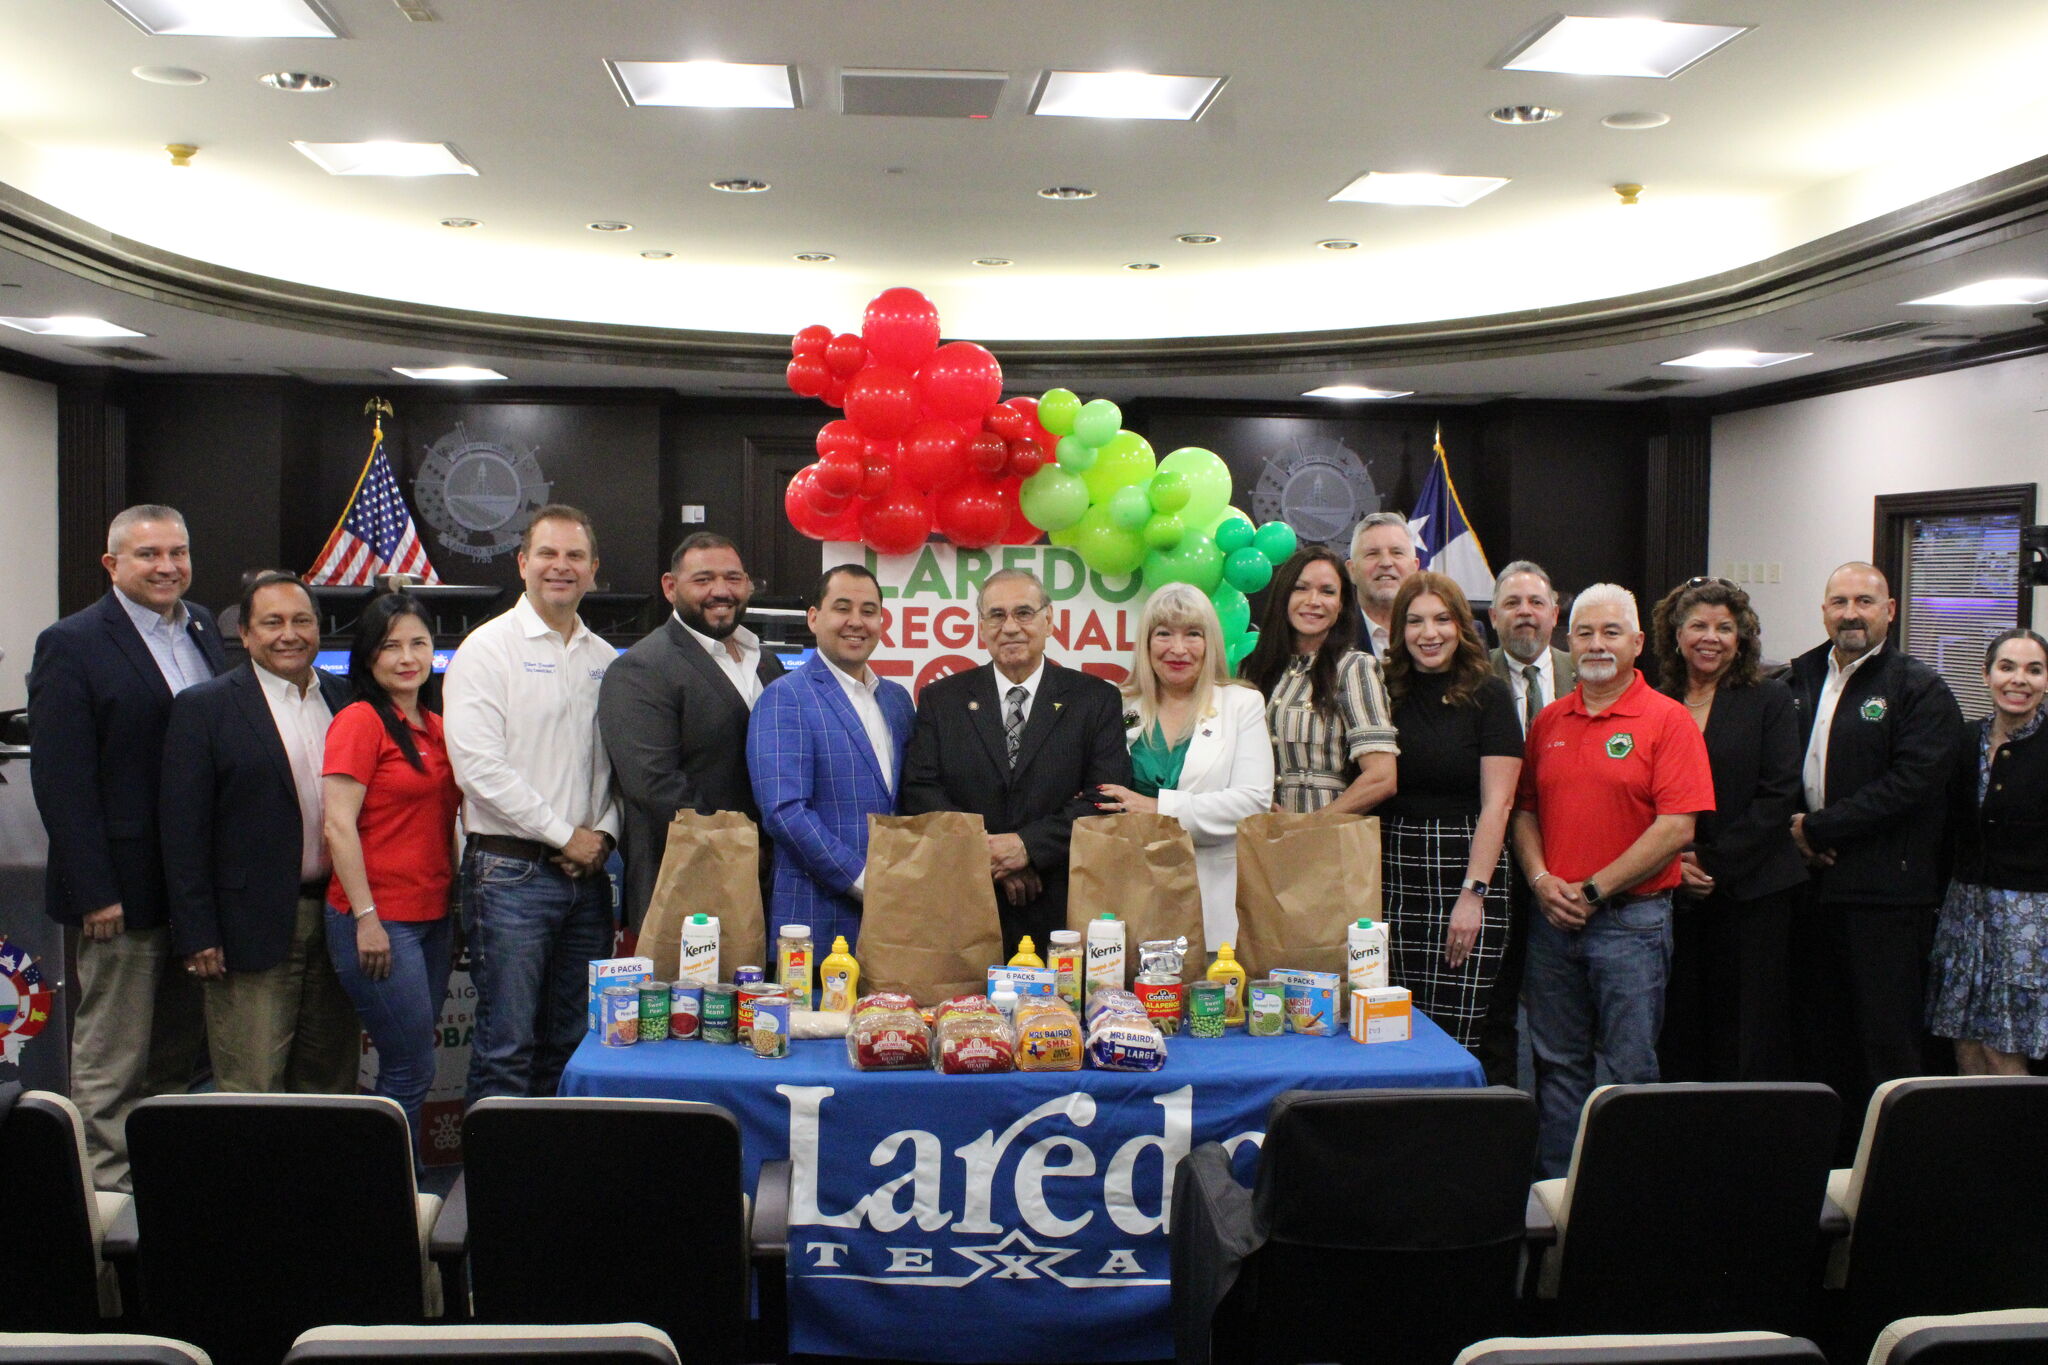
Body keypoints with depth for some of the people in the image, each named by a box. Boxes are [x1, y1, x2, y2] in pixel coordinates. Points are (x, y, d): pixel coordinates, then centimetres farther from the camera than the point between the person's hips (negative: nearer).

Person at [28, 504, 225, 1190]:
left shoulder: (203, 627, 11)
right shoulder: (72, 645, -9)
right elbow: (60, 781, -14)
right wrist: (93, 893, -18)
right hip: (126, 890, -7)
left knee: (179, 1058, 16)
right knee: (111, 1068, 4)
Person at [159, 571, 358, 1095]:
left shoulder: (346, 699, 10)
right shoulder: (204, 707, -3)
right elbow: (183, 831, -5)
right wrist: (197, 935, -10)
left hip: (338, 919, 4)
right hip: (254, 928, -4)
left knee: (331, 1083, 11)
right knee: (252, 1095, -1)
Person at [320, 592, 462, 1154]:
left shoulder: (435, 727, 14)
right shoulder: (359, 720, -7)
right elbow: (338, 824, -13)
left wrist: (458, 902, 13)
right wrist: (367, 918, -17)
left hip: (433, 917, 7)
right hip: (377, 921, -7)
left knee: (407, 1070, 11)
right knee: (412, 1071, -5)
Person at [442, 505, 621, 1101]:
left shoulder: (605, 660, 13)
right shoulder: (488, 648, -4)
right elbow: (479, 766, -13)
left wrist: (603, 834, -1)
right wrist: (565, 834, -11)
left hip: (587, 873, 6)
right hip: (511, 872, -6)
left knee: (574, 1045, 12)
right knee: (507, 1048, -3)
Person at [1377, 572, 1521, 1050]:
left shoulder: (1488, 696, 0)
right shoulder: (1385, 692, 10)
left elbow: (1496, 803, -6)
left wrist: (1473, 893, -14)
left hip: (1465, 863, -3)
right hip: (1393, 870, 3)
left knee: (1454, 1032, -6)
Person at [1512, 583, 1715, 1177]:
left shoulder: (1669, 720, -5)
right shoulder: (1549, 721, 11)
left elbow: (1676, 827, -12)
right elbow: (1524, 809, 13)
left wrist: (1593, 890, -13)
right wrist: (1542, 881, -5)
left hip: (1631, 921, -4)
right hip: (1552, 920, 5)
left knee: (1630, 1071, 2)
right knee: (1557, 1065, 11)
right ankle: (1554, 1190, 21)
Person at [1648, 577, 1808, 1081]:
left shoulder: (1769, 699, 3)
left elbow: (1777, 796, -5)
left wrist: (1713, 863, -11)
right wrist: (1673, 864, -7)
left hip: (1752, 893, -2)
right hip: (1673, 897, 3)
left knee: (1749, 1041, -1)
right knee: (1678, 1036, 6)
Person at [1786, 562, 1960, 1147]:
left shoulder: (1920, 688, -4)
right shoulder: (1798, 679, 13)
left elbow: (1912, 782, -15)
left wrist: (1819, 828, -14)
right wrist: (1792, 832, -4)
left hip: (1886, 890, -5)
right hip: (1811, 882, 5)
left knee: (1887, 1038, -3)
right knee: (1818, 1033, 11)